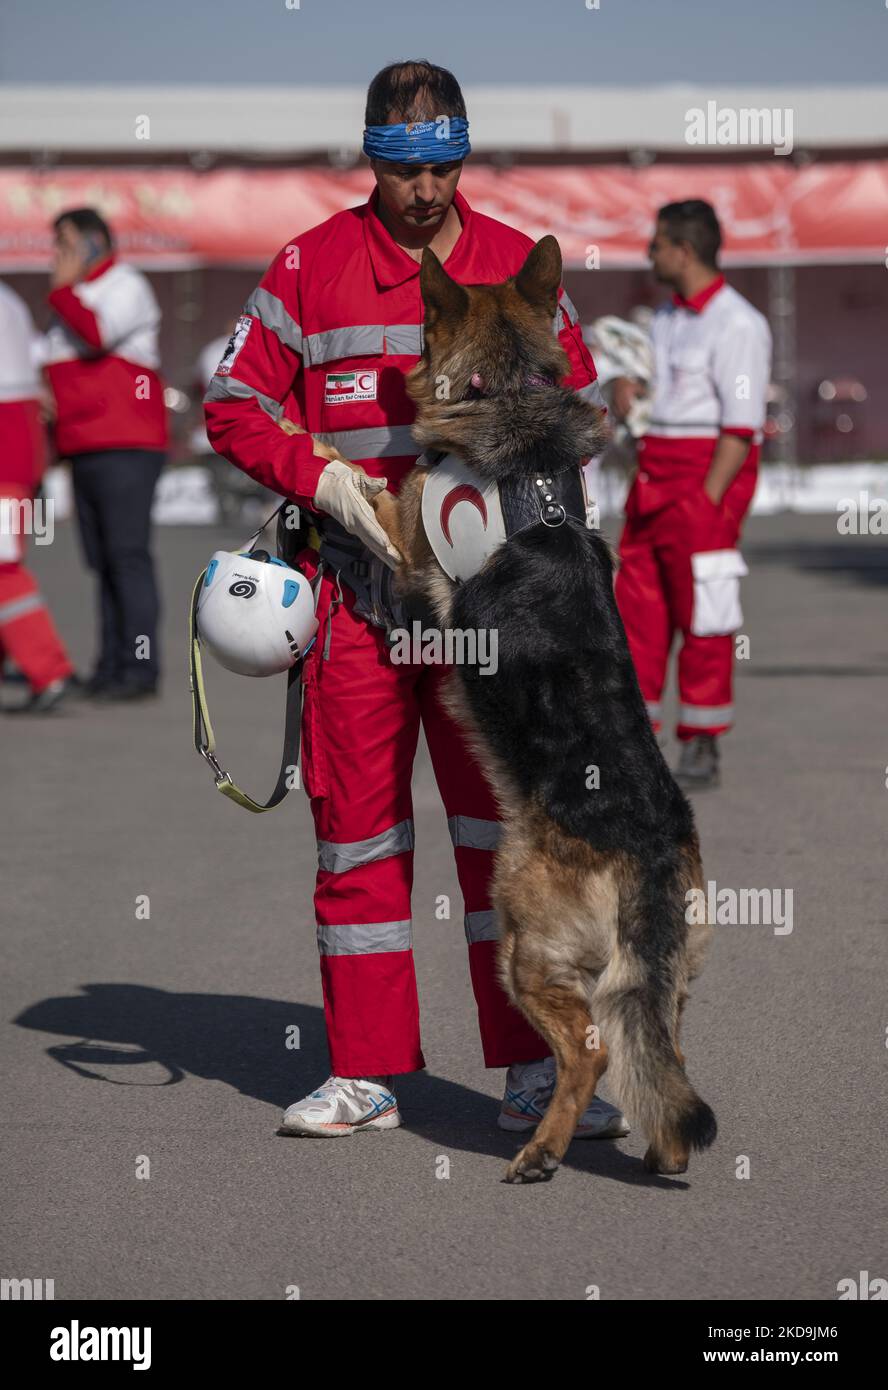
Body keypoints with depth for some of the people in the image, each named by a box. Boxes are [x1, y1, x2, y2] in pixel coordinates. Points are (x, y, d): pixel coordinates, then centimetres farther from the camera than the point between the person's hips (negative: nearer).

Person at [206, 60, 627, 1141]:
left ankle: (533, 1074, 4)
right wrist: (320, 477, -10)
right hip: (354, 585, -1)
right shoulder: (309, 267, 3)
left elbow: (575, 404, 14)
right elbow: (234, 402, 5)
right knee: (357, 823, 4)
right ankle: (366, 1074, 13)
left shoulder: (517, 267, 8)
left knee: (509, 818, -1)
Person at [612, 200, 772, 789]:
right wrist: (623, 385, 1)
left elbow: (741, 427, -14)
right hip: (653, 476, 8)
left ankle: (702, 750, 3)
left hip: (708, 474, -8)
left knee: (702, 616, -4)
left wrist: (706, 501, -19)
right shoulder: (667, 318, 16)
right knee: (638, 611, 6)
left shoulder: (738, 325, -10)